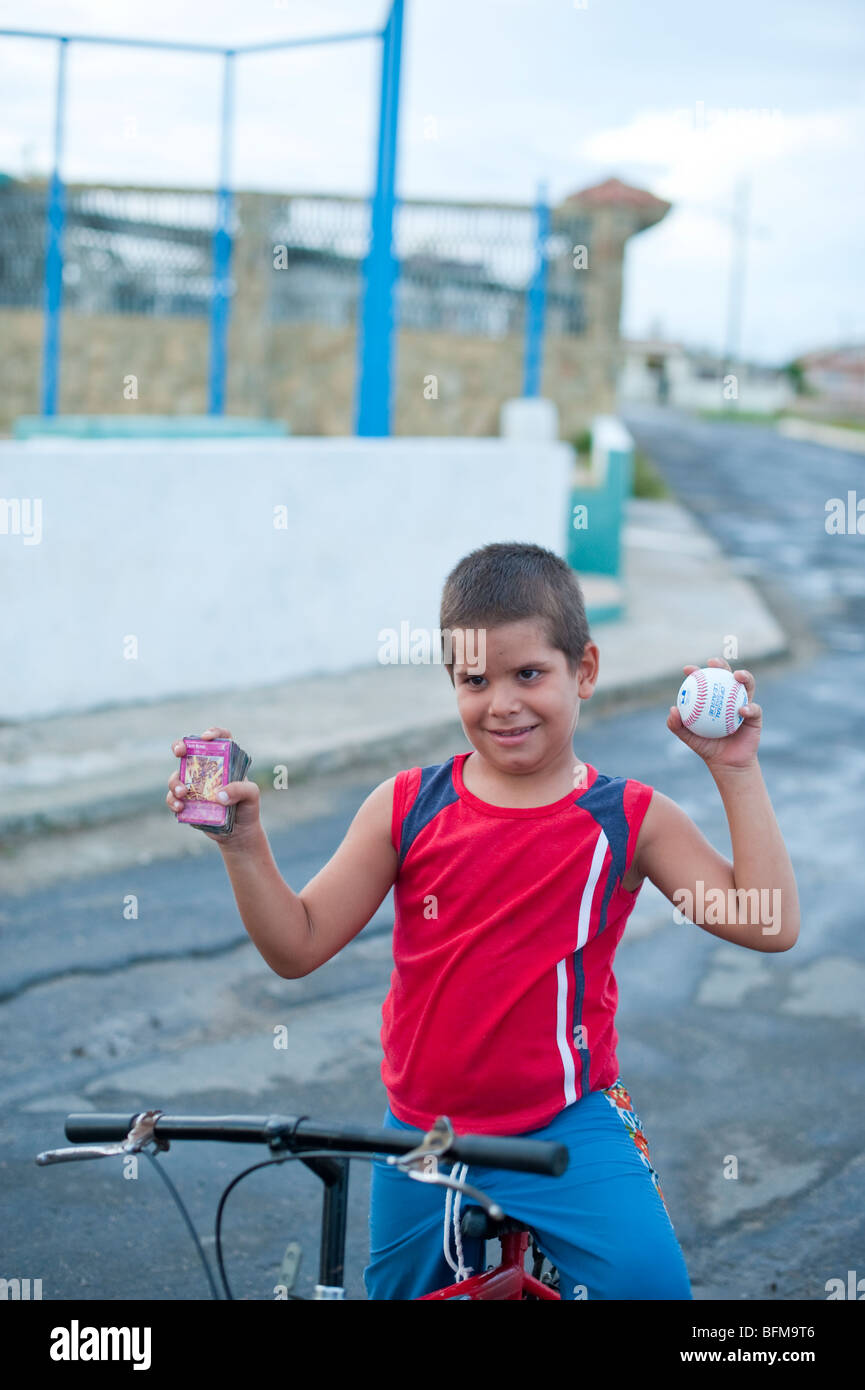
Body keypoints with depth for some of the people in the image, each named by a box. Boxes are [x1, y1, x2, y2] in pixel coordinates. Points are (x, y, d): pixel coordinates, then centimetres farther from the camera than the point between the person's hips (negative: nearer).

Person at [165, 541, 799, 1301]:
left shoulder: (631, 820, -5)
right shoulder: (405, 808, -2)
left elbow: (769, 924, -14)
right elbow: (298, 945, -1)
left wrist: (736, 773, -16)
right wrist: (244, 843, -16)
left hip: (566, 1125, -2)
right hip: (423, 1134, 3)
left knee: (647, 1277, -25)